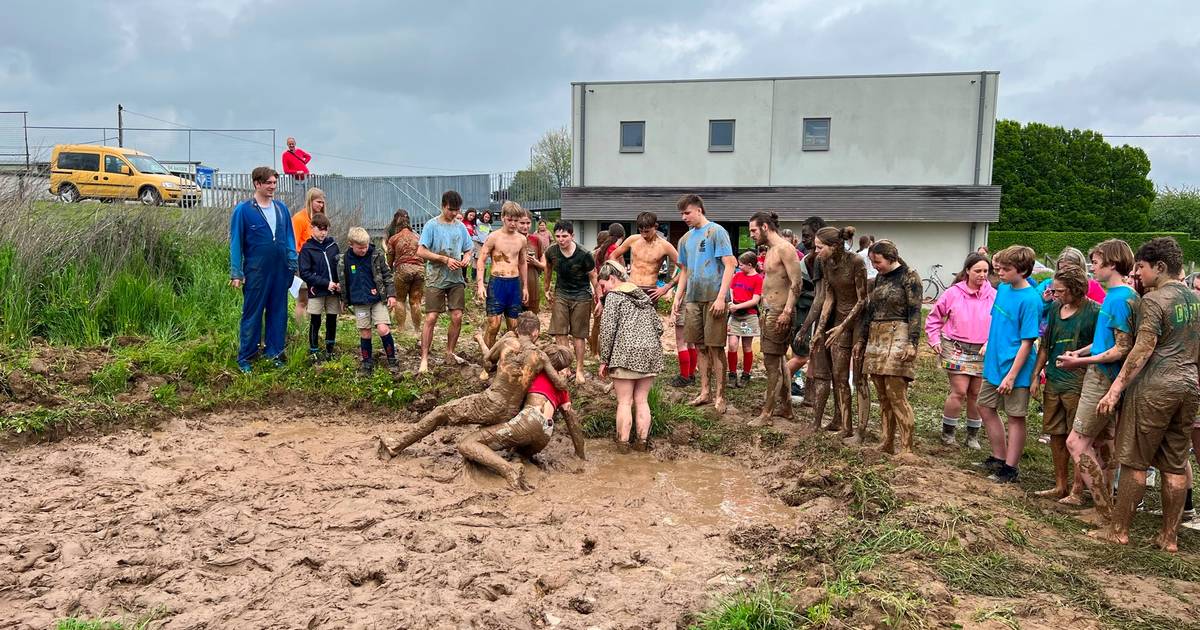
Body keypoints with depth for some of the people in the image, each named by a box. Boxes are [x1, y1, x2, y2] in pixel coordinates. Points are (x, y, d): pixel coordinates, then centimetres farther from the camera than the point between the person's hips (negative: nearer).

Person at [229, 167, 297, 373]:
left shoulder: (281, 208, 7)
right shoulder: (243, 210, -6)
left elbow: (289, 237, 12)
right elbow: (236, 242, -4)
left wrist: (293, 264, 6)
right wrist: (236, 273, -7)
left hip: (280, 271, 4)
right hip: (256, 271, -4)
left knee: (278, 312, 11)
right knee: (252, 314, 3)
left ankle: (275, 352, 22)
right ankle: (245, 357, 12)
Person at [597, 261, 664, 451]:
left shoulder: (613, 296, -1)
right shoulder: (643, 295, 19)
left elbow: (608, 330, -7)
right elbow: (658, 327, 16)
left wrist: (604, 360, -3)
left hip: (626, 353, -6)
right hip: (651, 351, 6)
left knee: (624, 402, 0)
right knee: (642, 401, 10)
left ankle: (622, 443, 2)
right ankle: (642, 441, 11)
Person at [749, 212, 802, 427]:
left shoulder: (784, 248, -14)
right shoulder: (771, 250, 16)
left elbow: (796, 282, -20)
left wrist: (787, 311, -26)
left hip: (778, 312, -10)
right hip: (769, 310, 10)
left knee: (772, 363, -6)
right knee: (778, 360, 18)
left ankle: (766, 414, 0)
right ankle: (786, 407, 29)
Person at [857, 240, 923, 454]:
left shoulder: (909, 276, -5)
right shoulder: (879, 278, 15)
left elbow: (915, 312, -10)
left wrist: (912, 342, -17)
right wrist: (861, 340, 20)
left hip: (897, 339, -7)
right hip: (876, 340, 7)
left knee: (896, 394, -10)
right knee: (882, 396, 8)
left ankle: (907, 449, -4)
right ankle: (887, 444, 15)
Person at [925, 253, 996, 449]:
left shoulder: (994, 295, -1)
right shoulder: (953, 293, -3)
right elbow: (934, 318, 6)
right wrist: (934, 340, -1)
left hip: (982, 352, 2)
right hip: (956, 349, -2)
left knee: (976, 394, 9)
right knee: (959, 392, -6)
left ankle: (973, 435, 25)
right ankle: (947, 431, 12)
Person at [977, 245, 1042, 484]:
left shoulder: (1030, 300, -19)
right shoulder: (1003, 288, 3)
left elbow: (1027, 342, -19)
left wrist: (1012, 375, -20)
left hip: (1015, 368, -8)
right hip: (994, 363, 8)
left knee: (1015, 418, 5)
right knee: (986, 408, 16)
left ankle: (1010, 469, 16)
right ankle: (999, 458, 31)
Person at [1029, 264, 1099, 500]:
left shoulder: (1094, 311, -10)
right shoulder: (1056, 309, 9)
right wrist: (1036, 376, 14)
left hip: (1078, 384, -7)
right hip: (1053, 381, 7)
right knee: (1055, 434, 13)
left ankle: (1077, 491, 10)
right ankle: (1060, 486, 25)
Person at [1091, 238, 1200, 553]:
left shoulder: (1153, 300, -12)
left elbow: (1144, 349, -16)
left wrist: (1116, 388, -15)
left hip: (1155, 387, -8)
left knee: (1134, 462, 0)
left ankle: (1118, 530, 8)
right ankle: (1169, 536, 18)